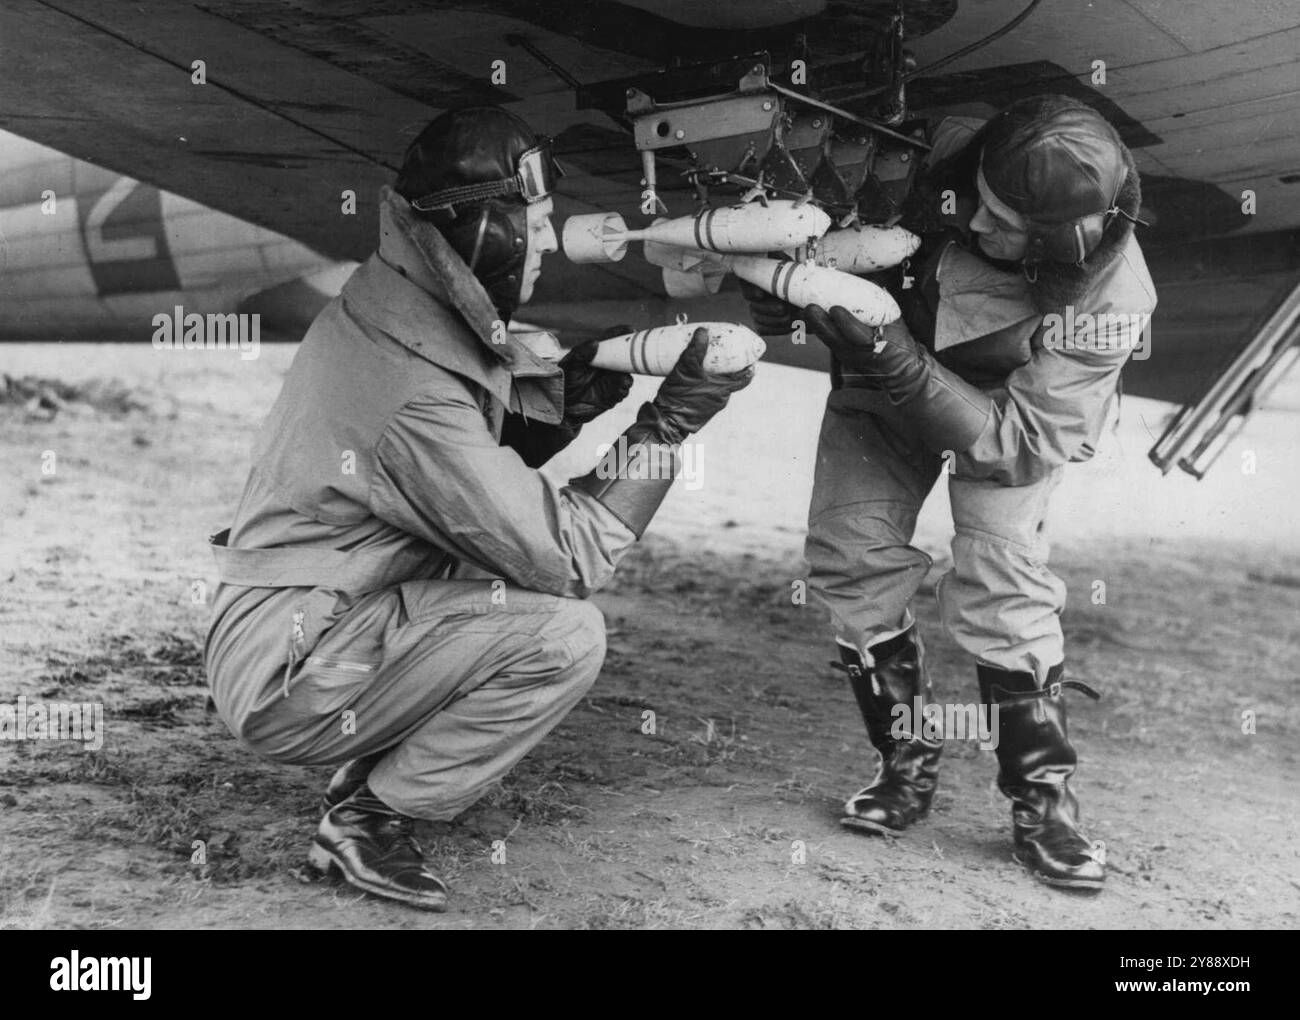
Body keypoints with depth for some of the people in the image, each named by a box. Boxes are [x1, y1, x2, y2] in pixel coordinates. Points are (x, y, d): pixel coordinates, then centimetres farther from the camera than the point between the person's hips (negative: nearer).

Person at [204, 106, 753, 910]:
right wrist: (669, 424, -17)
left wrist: (566, 396, -7)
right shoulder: (416, 394, -27)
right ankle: (371, 819, -3)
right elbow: (567, 559, -22)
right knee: (566, 635, -21)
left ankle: (378, 772, 11)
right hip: (286, 686, -9)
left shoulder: (384, 302, 1)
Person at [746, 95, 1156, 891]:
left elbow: (1018, 441, -35)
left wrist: (897, 363, -46)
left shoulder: (1109, 297, -37)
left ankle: (1043, 799, -4)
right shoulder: (944, 156, -32)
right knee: (851, 559, -7)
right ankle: (908, 764, 11)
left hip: (1004, 406, -3)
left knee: (1000, 582, -21)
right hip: (879, 386, 4)